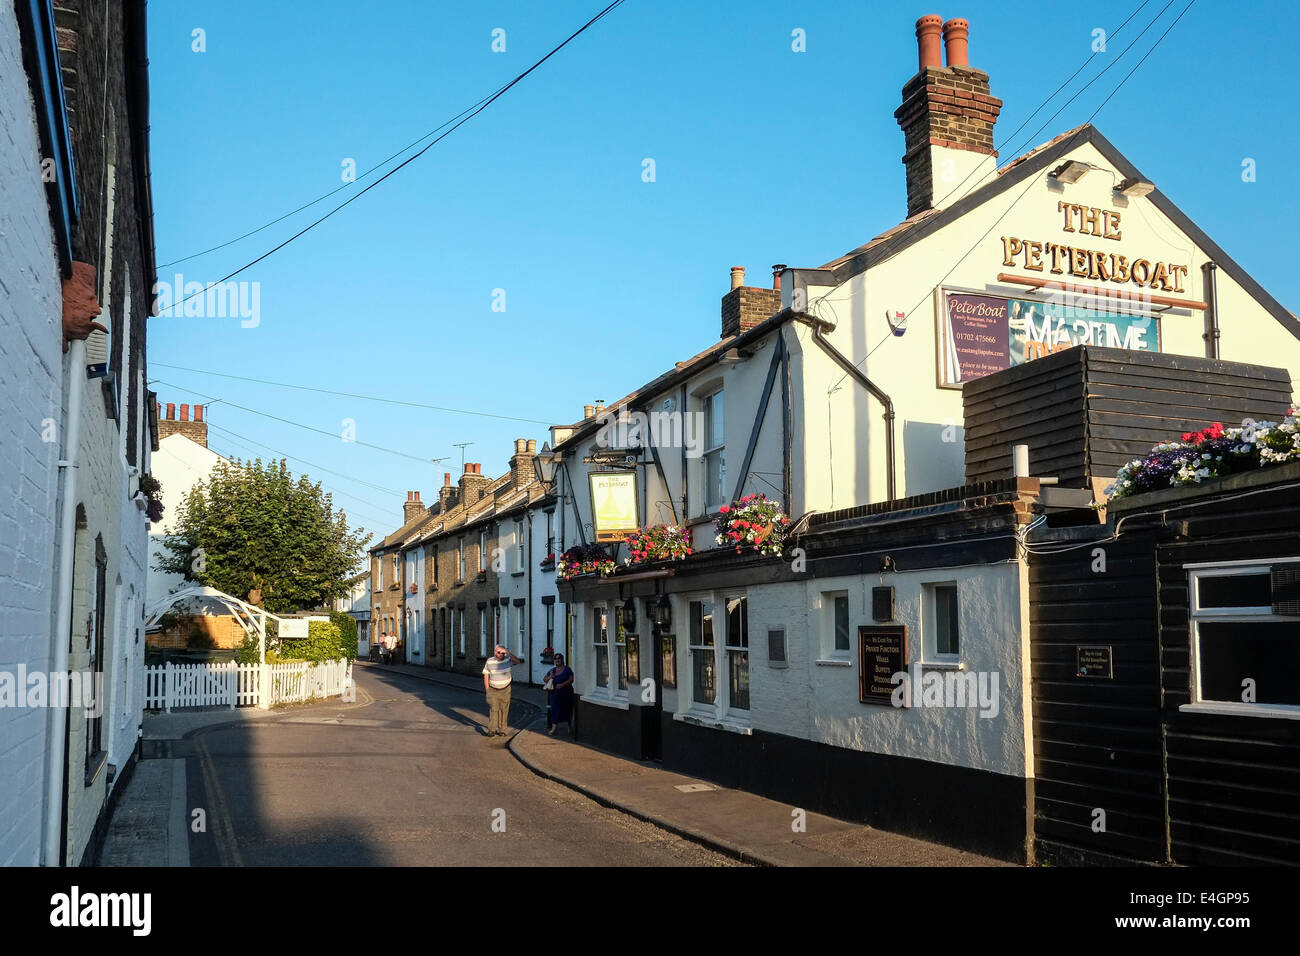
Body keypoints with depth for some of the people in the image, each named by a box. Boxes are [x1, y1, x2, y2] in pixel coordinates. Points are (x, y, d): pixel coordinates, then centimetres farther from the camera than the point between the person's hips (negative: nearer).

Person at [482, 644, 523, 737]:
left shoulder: (508, 659, -5)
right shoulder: (490, 661, -2)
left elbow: (518, 661, -24)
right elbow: (486, 676, 3)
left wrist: (508, 652, -29)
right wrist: (487, 690, -2)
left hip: (505, 690, 1)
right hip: (493, 690, -1)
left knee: (504, 710, 2)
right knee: (493, 709, -9)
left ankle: (502, 730, 9)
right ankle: (492, 730, -8)